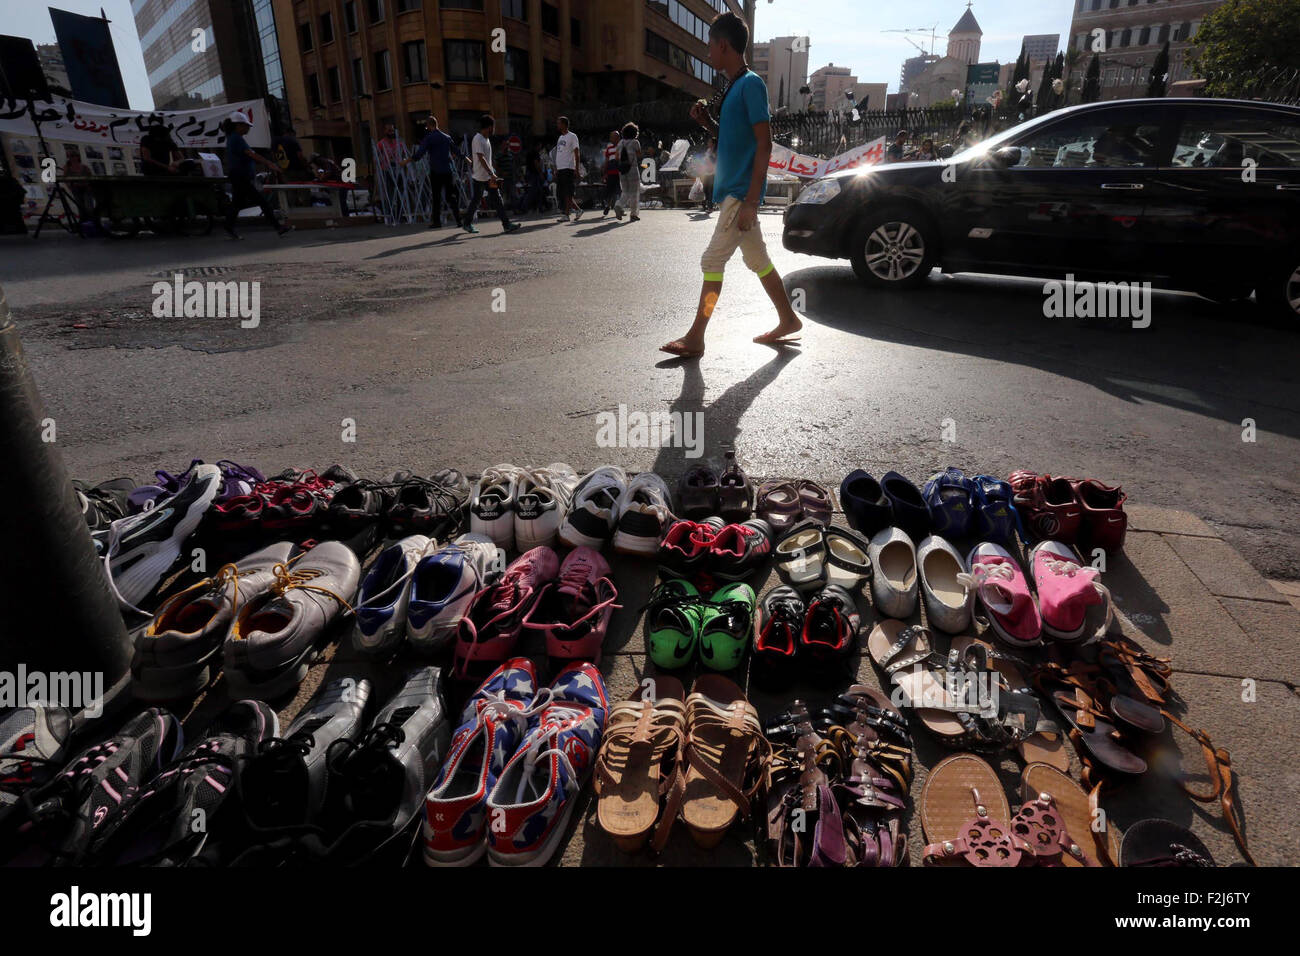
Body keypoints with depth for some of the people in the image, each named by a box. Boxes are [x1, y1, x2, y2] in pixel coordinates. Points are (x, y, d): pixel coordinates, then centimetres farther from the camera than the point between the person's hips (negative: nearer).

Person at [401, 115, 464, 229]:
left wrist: (406, 161, 0)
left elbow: (419, 154, -10)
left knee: (436, 197, 3)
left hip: (436, 172, -3)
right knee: (450, 195, 8)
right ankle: (457, 219, -1)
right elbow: (456, 151, 21)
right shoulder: (447, 137, 11)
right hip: (449, 171, 3)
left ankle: (436, 221, 4)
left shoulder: (429, 138, -4)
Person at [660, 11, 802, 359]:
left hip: (742, 192, -10)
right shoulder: (733, 87, 17)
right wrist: (707, 121, 8)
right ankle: (788, 321, 23)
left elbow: (764, 144, -17)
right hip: (732, 190, 10)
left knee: (712, 261, -11)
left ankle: (695, 338, -7)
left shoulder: (751, 84, -11)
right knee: (758, 260, 13)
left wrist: (751, 201, -23)